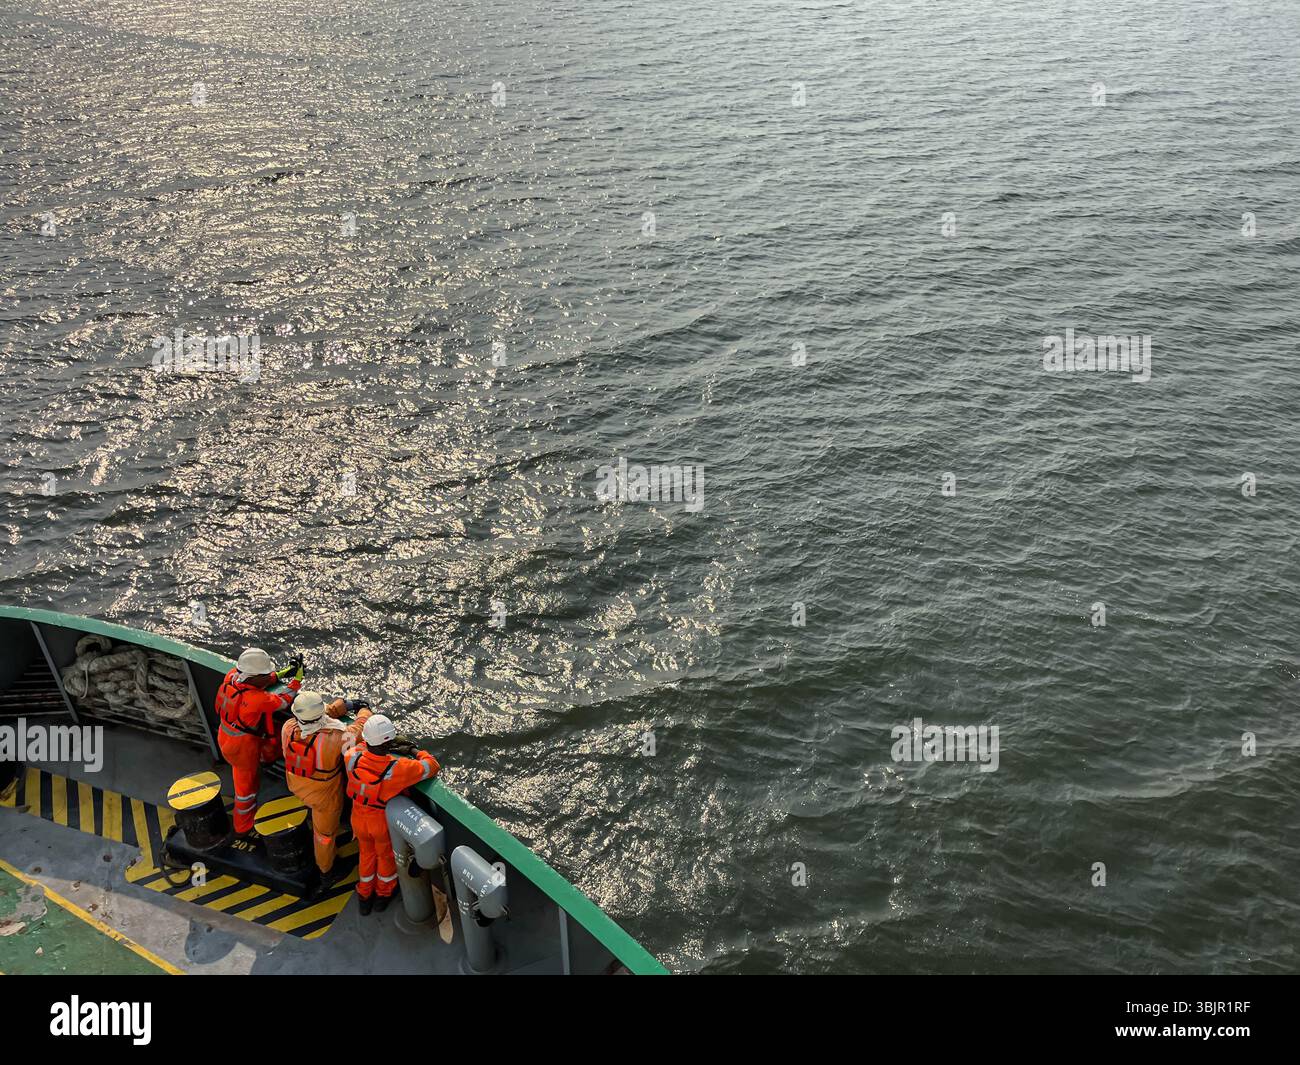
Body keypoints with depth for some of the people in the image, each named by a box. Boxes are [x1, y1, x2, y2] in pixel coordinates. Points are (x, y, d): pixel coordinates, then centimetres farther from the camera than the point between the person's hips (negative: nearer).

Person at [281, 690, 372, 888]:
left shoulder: (289, 728, -28)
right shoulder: (333, 739, -40)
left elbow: (313, 718, -8)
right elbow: (359, 730, -21)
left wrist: (345, 704, 0)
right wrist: (364, 710, 1)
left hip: (296, 786, 3)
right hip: (324, 796, -3)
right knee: (325, 833, 21)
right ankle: (325, 873, 43)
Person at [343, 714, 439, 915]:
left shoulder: (352, 758, -32)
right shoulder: (399, 769, -40)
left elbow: (358, 745, -5)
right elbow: (431, 767, -22)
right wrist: (418, 752, -7)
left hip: (359, 819, 2)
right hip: (385, 822, -2)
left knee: (367, 853, 31)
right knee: (386, 855, 28)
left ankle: (365, 896, 52)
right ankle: (383, 894, 54)